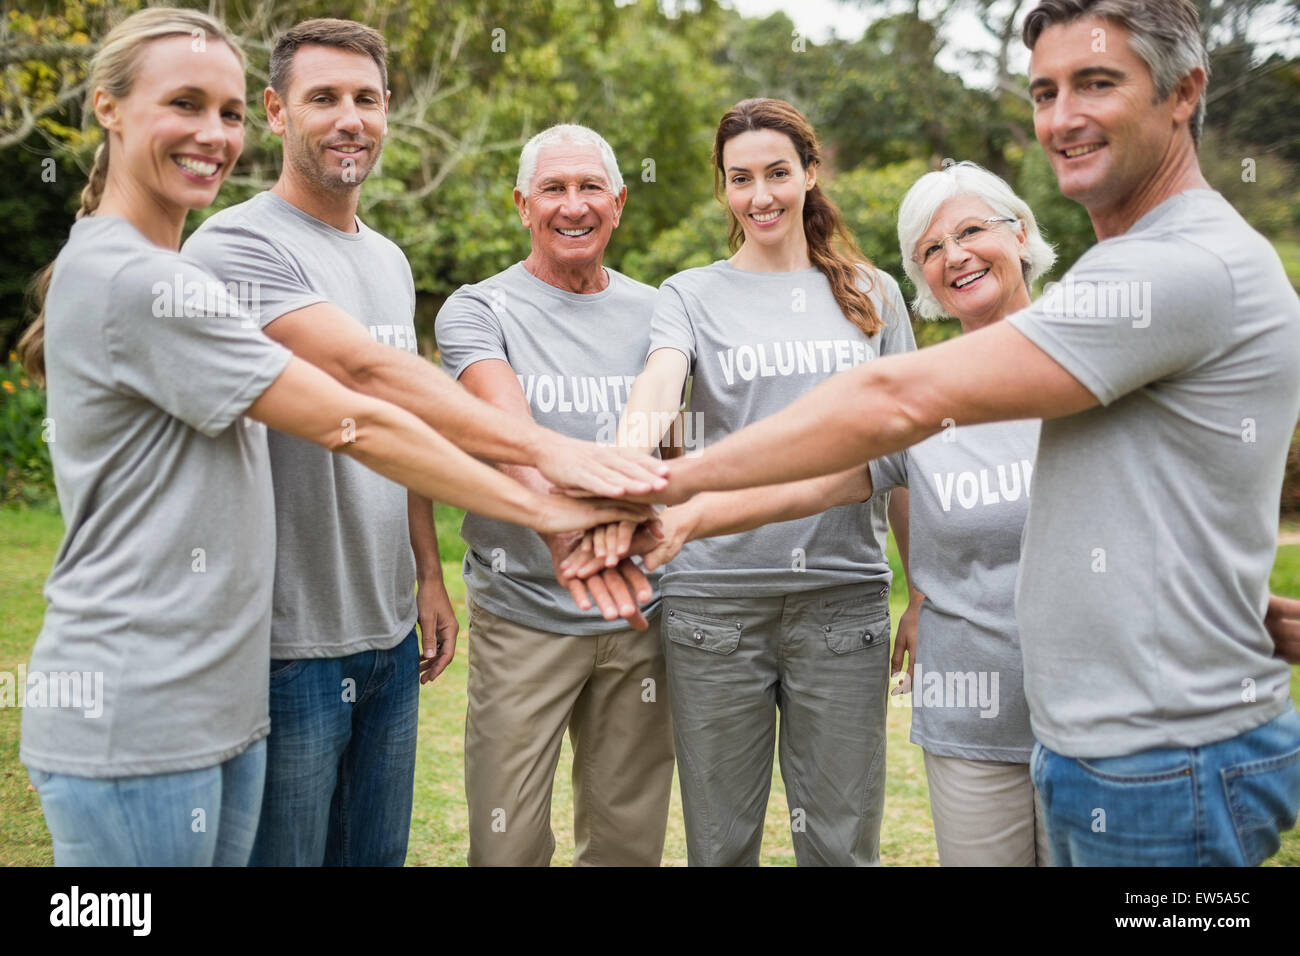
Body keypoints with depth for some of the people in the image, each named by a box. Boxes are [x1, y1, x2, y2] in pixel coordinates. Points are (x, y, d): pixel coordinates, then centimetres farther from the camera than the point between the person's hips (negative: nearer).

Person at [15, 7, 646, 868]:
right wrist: (545, 509, -12)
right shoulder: (134, 279, -17)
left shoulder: (171, 278, 14)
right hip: (134, 722, -9)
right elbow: (354, 424, -18)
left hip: (222, 702, 9)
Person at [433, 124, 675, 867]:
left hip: (638, 611, 3)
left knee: (632, 838, 14)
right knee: (510, 844, 4)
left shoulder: (653, 312, 8)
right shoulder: (478, 311, -3)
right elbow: (506, 426, -23)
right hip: (523, 614, -3)